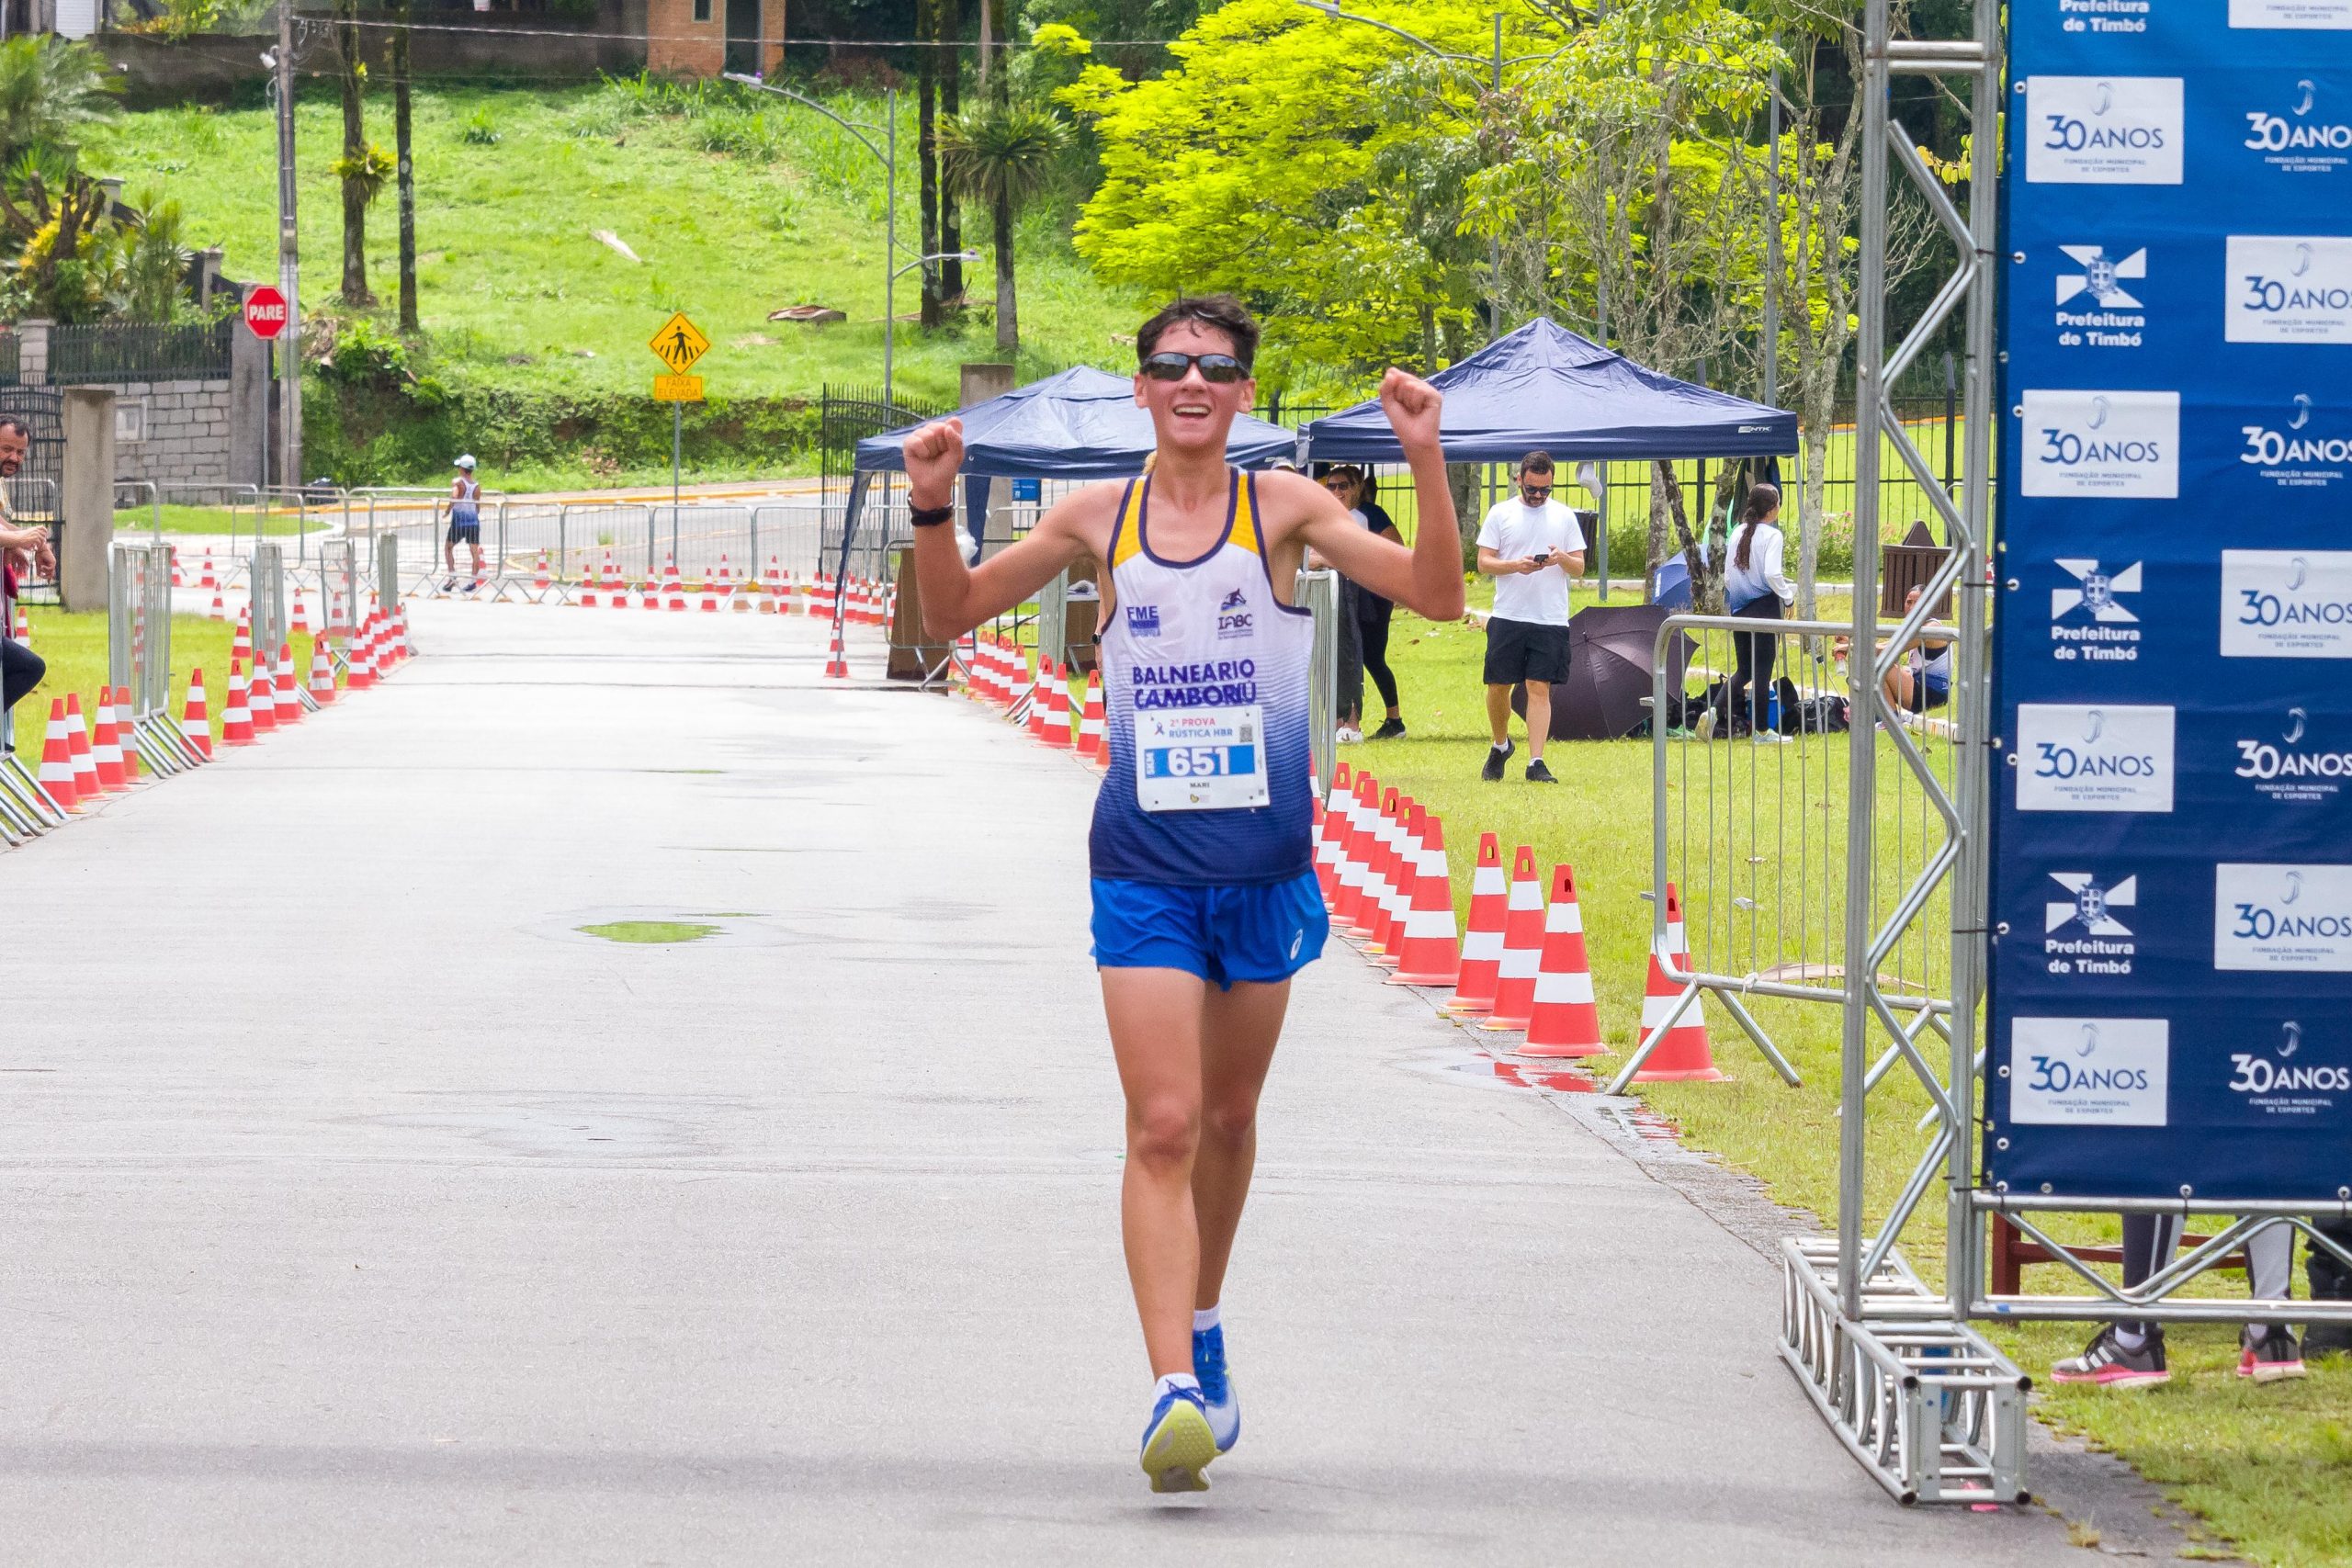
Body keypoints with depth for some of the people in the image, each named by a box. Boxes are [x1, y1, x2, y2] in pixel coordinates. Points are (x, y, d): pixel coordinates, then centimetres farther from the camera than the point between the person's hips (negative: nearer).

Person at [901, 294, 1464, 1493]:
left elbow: (1435, 594, -9)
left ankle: (1203, 1328, 39)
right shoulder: (1099, 520, 3)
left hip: (1263, 864, 1)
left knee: (1227, 1120, 17)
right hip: (1144, 865, -1)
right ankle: (1175, 1390, -18)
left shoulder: (1282, 509, -1)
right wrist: (932, 508, -6)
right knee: (1162, 1127, -12)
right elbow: (952, 615, 11)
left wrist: (1426, 462, -21)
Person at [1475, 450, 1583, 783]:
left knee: (1540, 688, -6)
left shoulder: (1564, 517, 8)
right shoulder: (1500, 514, 4)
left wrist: (1562, 559, -14)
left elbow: (1579, 567, 9)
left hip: (1550, 619, 0)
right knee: (1498, 686, 5)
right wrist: (1515, 565, -18)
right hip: (1507, 617, 0)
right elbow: (1483, 562, 0)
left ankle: (1536, 762, -7)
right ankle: (1500, 745, 30)